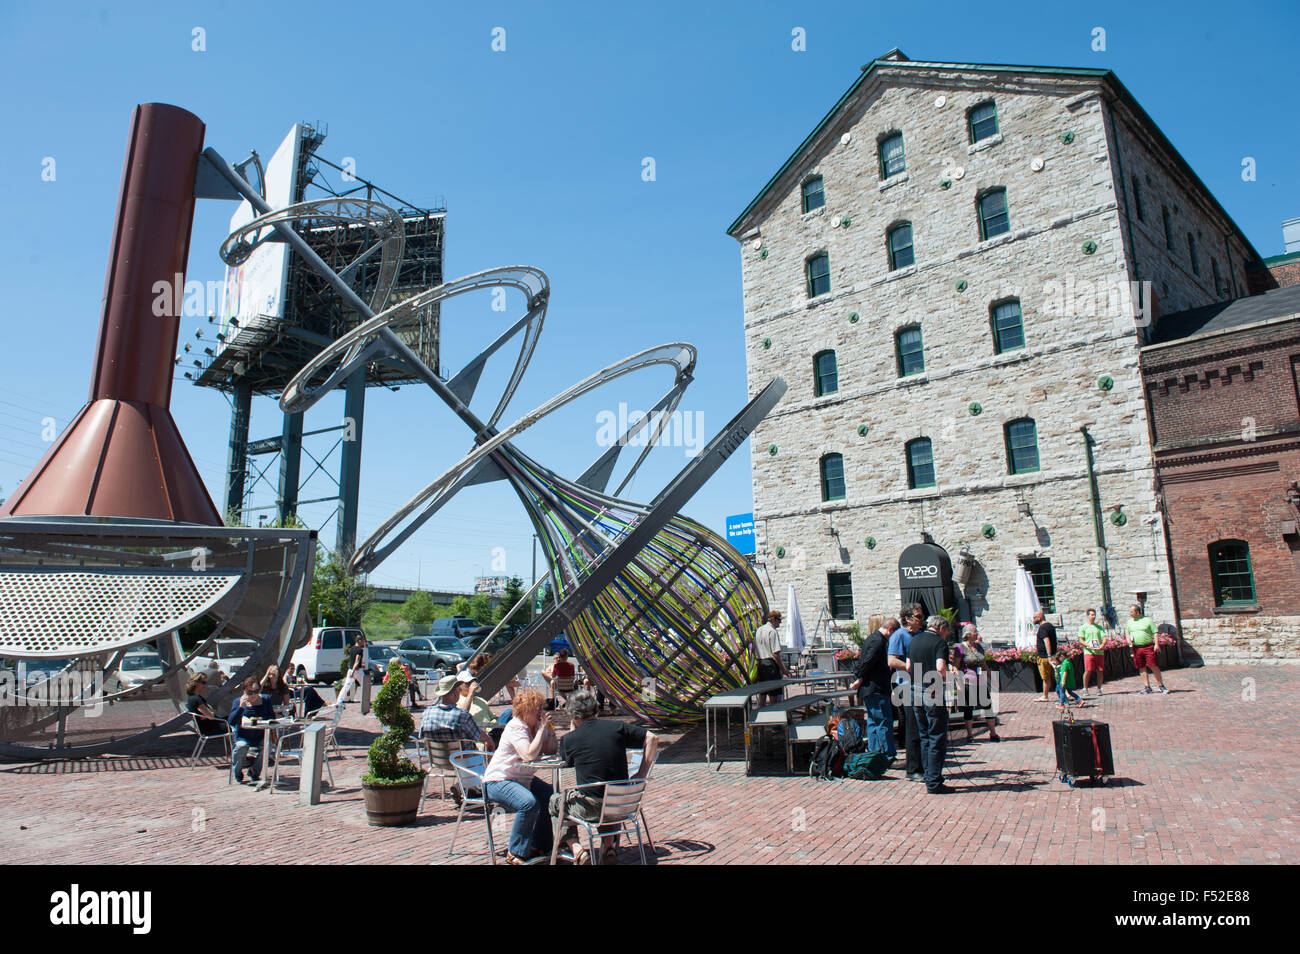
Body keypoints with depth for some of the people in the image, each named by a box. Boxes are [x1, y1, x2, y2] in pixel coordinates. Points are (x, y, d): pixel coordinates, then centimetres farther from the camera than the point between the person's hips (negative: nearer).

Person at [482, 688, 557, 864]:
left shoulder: (536, 725, 5)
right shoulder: (515, 727, -20)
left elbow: (550, 751, 3)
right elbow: (529, 754, -33)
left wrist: (550, 730, -10)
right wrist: (542, 728, -27)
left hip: (524, 779, 8)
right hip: (498, 781, -8)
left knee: (552, 796, -9)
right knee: (529, 802, -32)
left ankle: (538, 847, 7)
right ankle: (516, 853, -14)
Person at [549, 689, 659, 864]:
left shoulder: (569, 739, -5)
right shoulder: (617, 727, -1)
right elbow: (652, 738, 1)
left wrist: (573, 730, 20)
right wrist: (641, 775, 4)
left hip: (590, 809, -3)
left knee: (556, 800, 25)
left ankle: (576, 849, 8)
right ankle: (610, 843, 24)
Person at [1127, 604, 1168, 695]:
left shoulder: (1147, 620, 0)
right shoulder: (1130, 622, 13)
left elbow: (1155, 632, -1)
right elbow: (1128, 634, 20)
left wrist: (1156, 644, -11)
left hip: (1148, 647, -4)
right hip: (1136, 648, 4)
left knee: (1154, 666, -9)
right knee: (1142, 668, 6)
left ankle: (1161, 686, 2)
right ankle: (1148, 687, 14)